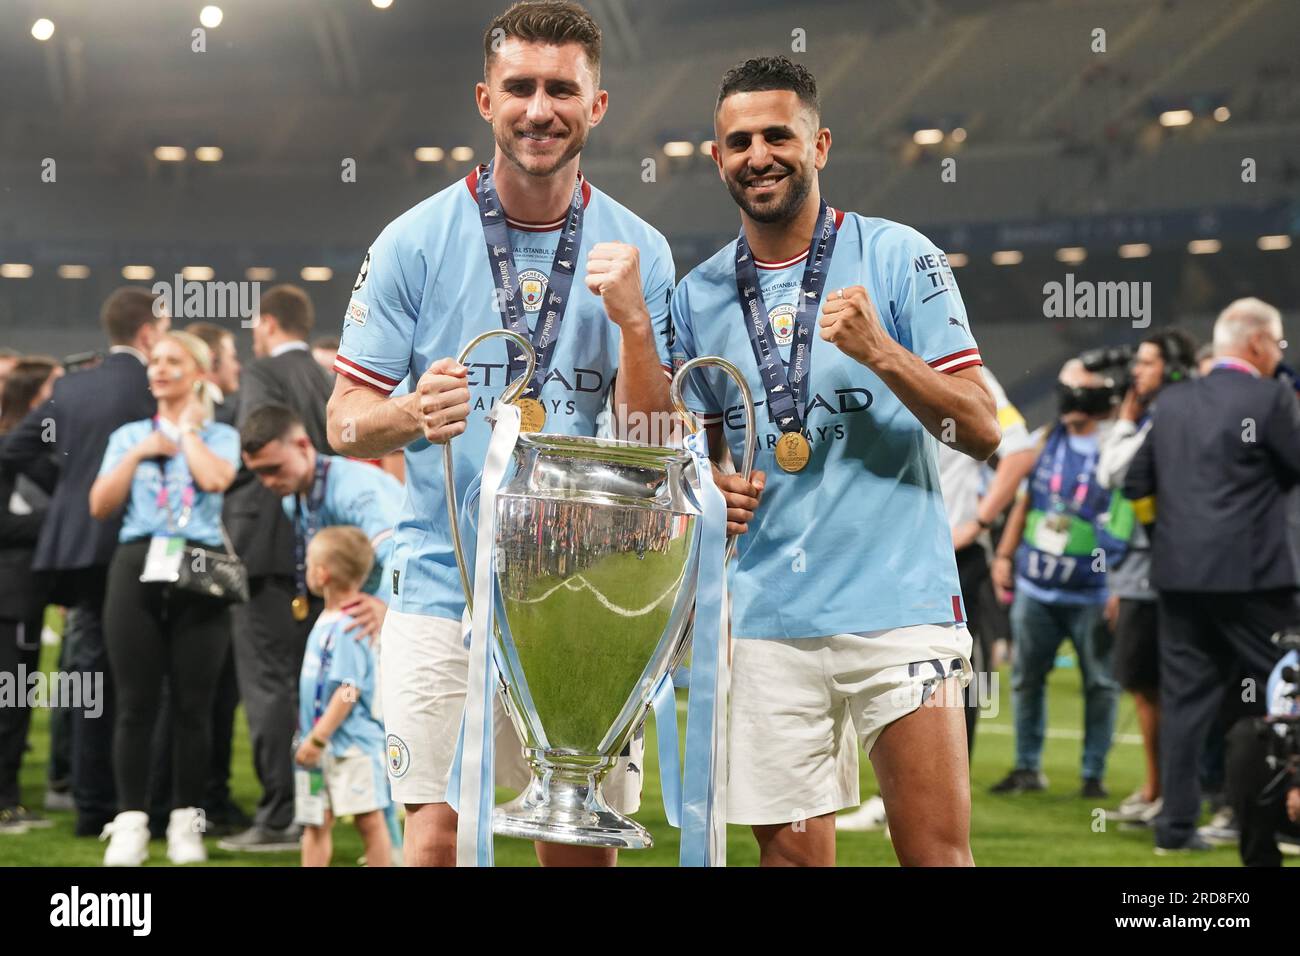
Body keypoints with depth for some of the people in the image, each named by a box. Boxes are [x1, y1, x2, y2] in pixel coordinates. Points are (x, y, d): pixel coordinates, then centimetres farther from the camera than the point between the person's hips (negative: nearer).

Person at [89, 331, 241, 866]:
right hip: (138, 568, 2)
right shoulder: (128, 436, 16)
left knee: (193, 704, -1)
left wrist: (188, 428, 2)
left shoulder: (220, 436, 11)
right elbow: (100, 507, 6)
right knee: (136, 703, -1)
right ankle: (131, 822, 2)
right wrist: (139, 453, -1)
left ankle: (186, 821, 6)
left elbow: (215, 479, -12)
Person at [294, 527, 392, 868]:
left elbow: (348, 690, -22)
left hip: (352, 741, -10)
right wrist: (309, 735, 20)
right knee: (315, 823, 9)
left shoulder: (350, 626, -17)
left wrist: (318, 737, -22)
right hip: (320, 743, 10)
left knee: (368, 820, -4)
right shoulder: (326, 620, 13)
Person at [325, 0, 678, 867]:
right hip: (445, 589, -1)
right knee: (437, 831, -7)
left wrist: (633, 320, -13)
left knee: (583, 836, 3)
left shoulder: (638, 252, 5)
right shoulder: (416, 242, 0)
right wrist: (410, 415, -19)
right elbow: (346, 421, 3)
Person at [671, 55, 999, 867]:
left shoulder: (898, 256, -1)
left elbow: (982, 432, -4)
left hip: (896, 607, -3)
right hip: (766, 615, 3)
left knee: (938, 853, -6)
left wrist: (879, 351, -18)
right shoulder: (700, 293, 11)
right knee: (792, 853, 4)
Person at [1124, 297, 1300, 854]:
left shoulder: (1173, 401, 10)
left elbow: (1136, 483, 12)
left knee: (1185, 698, 7)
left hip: (1178, 574, 5)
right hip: (1251, 574, -5)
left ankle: (1176, 824, 6)